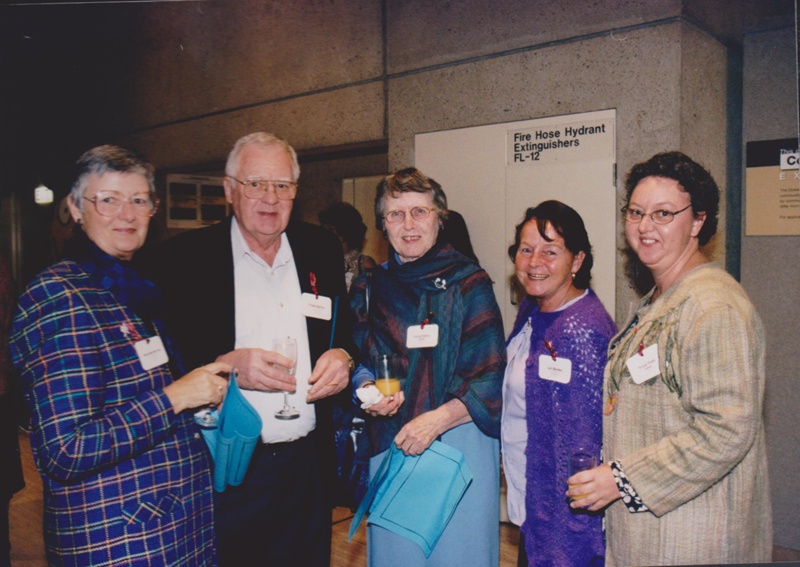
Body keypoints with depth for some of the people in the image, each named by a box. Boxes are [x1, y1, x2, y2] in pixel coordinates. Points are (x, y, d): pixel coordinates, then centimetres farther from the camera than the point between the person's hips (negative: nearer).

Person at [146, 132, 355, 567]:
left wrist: (342, 356, -7)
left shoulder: (322, 249, 6)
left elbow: (348, 330, 14)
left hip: (308, 468, 4)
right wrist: (225, 366, -23)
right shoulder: (183, 257, -6)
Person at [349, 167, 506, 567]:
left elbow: (490, 378, -8)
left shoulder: (467, 283, -5)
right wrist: (365, 387, -8)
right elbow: (356, 361, 13)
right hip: (388, 444, 3)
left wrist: (437, 419, -19)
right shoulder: (369, 290, 7)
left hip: (458, 441, -3)